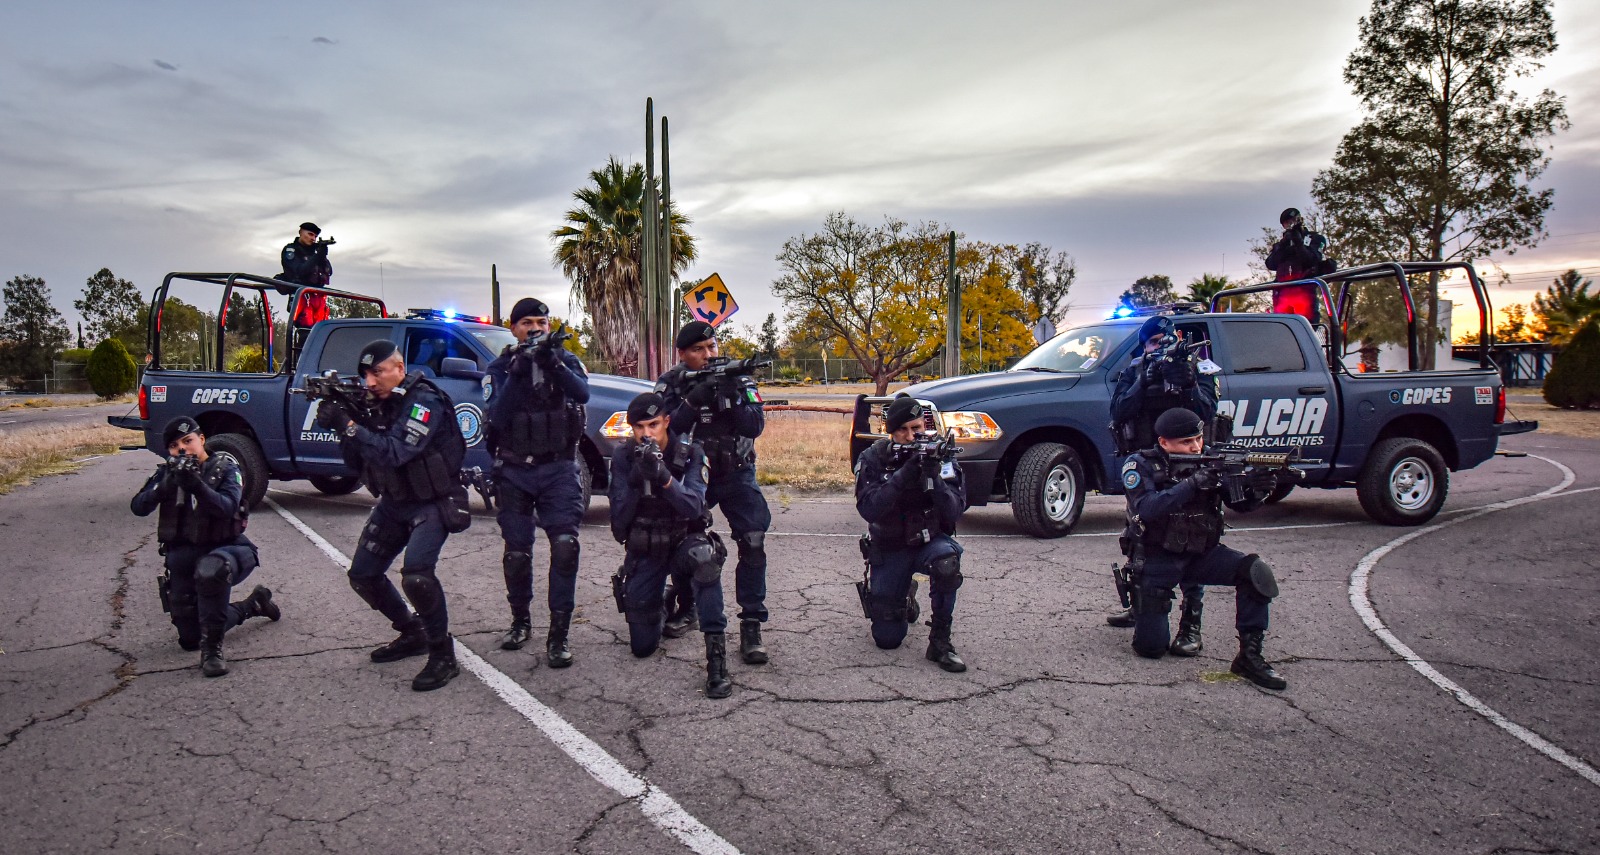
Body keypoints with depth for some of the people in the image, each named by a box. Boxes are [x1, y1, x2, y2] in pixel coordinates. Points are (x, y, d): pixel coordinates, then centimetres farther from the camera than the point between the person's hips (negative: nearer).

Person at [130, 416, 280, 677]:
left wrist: (195, 484, -38)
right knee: (190, 640, 6)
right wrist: (164, 487, -28)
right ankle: (253, 604, 29)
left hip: (225, 548, -5)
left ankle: (212, 648, -29)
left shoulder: (225, 468, -6)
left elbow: (227, 508, -23)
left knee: (209, 569, -43)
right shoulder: (168, 472, 4)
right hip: (183, 555, 5)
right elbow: (138, 507, -9)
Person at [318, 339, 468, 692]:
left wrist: (347, 425, -33)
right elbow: (357, 463, 3)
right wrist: (343, 427, -14)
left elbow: (394, 454, -32)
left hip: (432, 503, -8)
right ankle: (413, 633, 29)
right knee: (363, 576, 9)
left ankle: (443, 655, -14)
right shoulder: (376, 404, 2)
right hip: (393, 503, 8)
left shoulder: (425, 402, -21)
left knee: (416, 572, -29)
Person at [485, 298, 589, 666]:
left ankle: (558, 633, -9)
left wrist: (553, 363, -30)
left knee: (565, 545, -15)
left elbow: (582, 393, -16)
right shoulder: (500, 367, 3)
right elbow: (497, 415, -12)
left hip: (559, 467, -1)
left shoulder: (566, 359, 4)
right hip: (515, 471, 1)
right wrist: (517, 373, -24)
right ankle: (520, 621, 28)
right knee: (517, 552, 6)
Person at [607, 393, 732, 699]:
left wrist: (663, 476, -43)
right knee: (642, 647, 3)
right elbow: (619, 519, -13)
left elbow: (694, 508, -27)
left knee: (704, 558, -40)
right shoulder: (623, 457, -9)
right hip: (644, 550, 2)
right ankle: (660, 609, 40)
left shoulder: (690, 453, -14)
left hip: (684, 540, -2)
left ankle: (717, 652, -33)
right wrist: (634, 481, -30)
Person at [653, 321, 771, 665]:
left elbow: (756, 426, -14)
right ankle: (685, 609, 29)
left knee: (753, 542, -17)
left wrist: (732, 398, -30)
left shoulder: (738, 377, -6)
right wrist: (693, 401, -31)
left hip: (737, 474, -1)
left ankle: (751, 625, -12)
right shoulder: (670, 384, -5)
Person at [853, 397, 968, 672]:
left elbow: (954, 512, -19)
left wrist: (933, 476, -34)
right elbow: (868, 510, -25)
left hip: (930, 541, 0)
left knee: (946, 557, -38)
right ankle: (907, 597, 36)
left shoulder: (940, 457, -10)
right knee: (887, 638, 0)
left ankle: (940, 641, -20)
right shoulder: (873, 459, -12)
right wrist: (902, 476, -35)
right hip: (889, 549, 0)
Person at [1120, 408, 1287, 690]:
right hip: (1156, 560, -3)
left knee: (1256, 572, -25)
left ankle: (1249, 656, -14)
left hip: (1202, 554, 3)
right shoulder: (1141, 465, -11)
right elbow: (1145, 509, -28)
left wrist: (1256, 488, -29)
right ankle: (1138, 606, 27)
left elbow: (1242, 503, -5)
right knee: (1152, 647, -7)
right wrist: (1192, 484, -36)